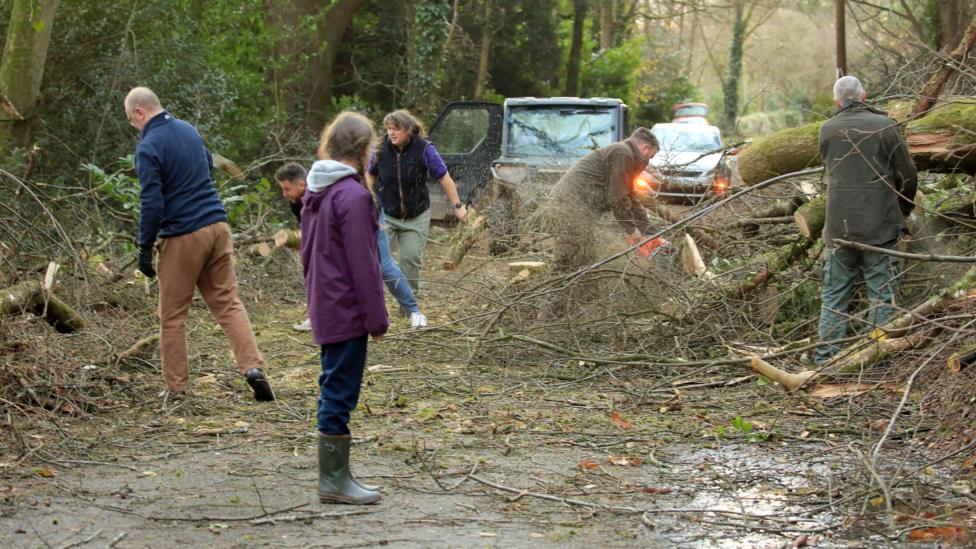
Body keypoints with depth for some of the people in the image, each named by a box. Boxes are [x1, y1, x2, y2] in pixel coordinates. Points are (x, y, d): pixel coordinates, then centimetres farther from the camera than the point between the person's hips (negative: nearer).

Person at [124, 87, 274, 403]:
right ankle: (253, 367, -6)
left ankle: (176, 387, 11)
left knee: (172, 315, 6)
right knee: (228, 302, 8)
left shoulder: (148, 147, -12)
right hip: (217, 225, 6)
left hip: (182, 237, -6)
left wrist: (145, 248, -9)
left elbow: (151, 203, -15)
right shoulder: (188, 130, 10)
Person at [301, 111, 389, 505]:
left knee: (335, 390, 16)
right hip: (346, 311, -9)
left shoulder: (315, 192, 10)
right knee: (340, 392, -2)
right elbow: (363, 265, -18)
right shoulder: (354, 196, -19)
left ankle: (333, 475, 23)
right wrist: (377, 318, -12)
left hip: (323, 307, 9)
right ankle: (334, 480, 5)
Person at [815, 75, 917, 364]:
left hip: (838, 226, 2)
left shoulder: (827, 130, 2)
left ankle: (826, 356, 12)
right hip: (880, 225, -2)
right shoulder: (884, 126, -5)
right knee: (882, 294, 5)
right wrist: (903, 210, 17)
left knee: (834, 294, 11)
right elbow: (907, 176, -1)